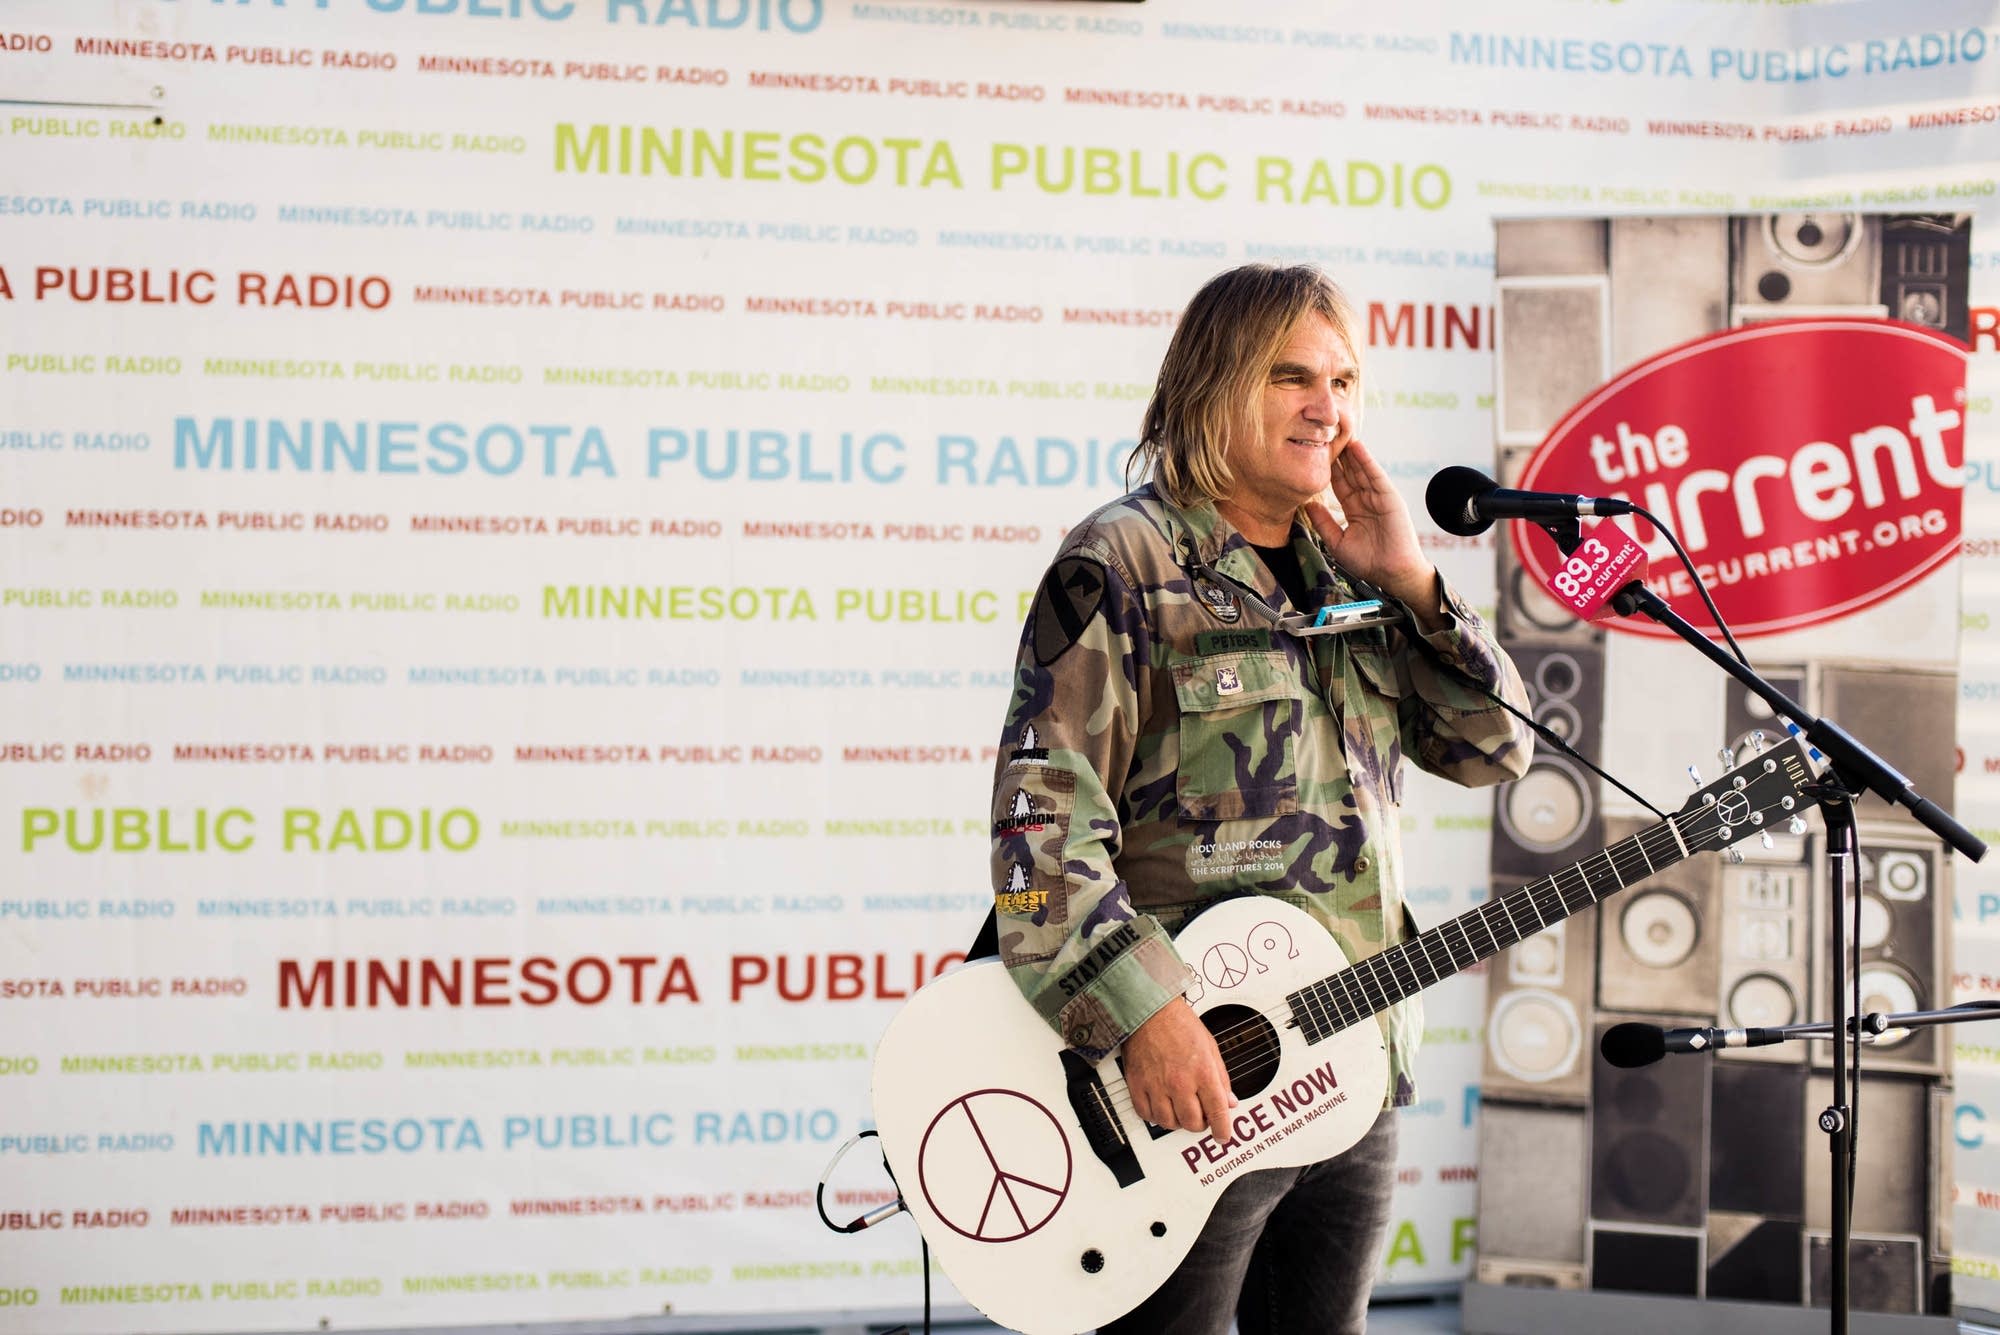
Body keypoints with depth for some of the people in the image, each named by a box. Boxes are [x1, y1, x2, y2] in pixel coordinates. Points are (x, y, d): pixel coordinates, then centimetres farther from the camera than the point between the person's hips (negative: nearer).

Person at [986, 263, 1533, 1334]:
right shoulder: (1125, 563, -7)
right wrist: (1145, 1015, -24)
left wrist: (1408, 581, -2)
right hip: (1187, 1082, -7)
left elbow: (1495, 748, 10)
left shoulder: (1345, 578, 14)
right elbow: (1043, 818, -15)